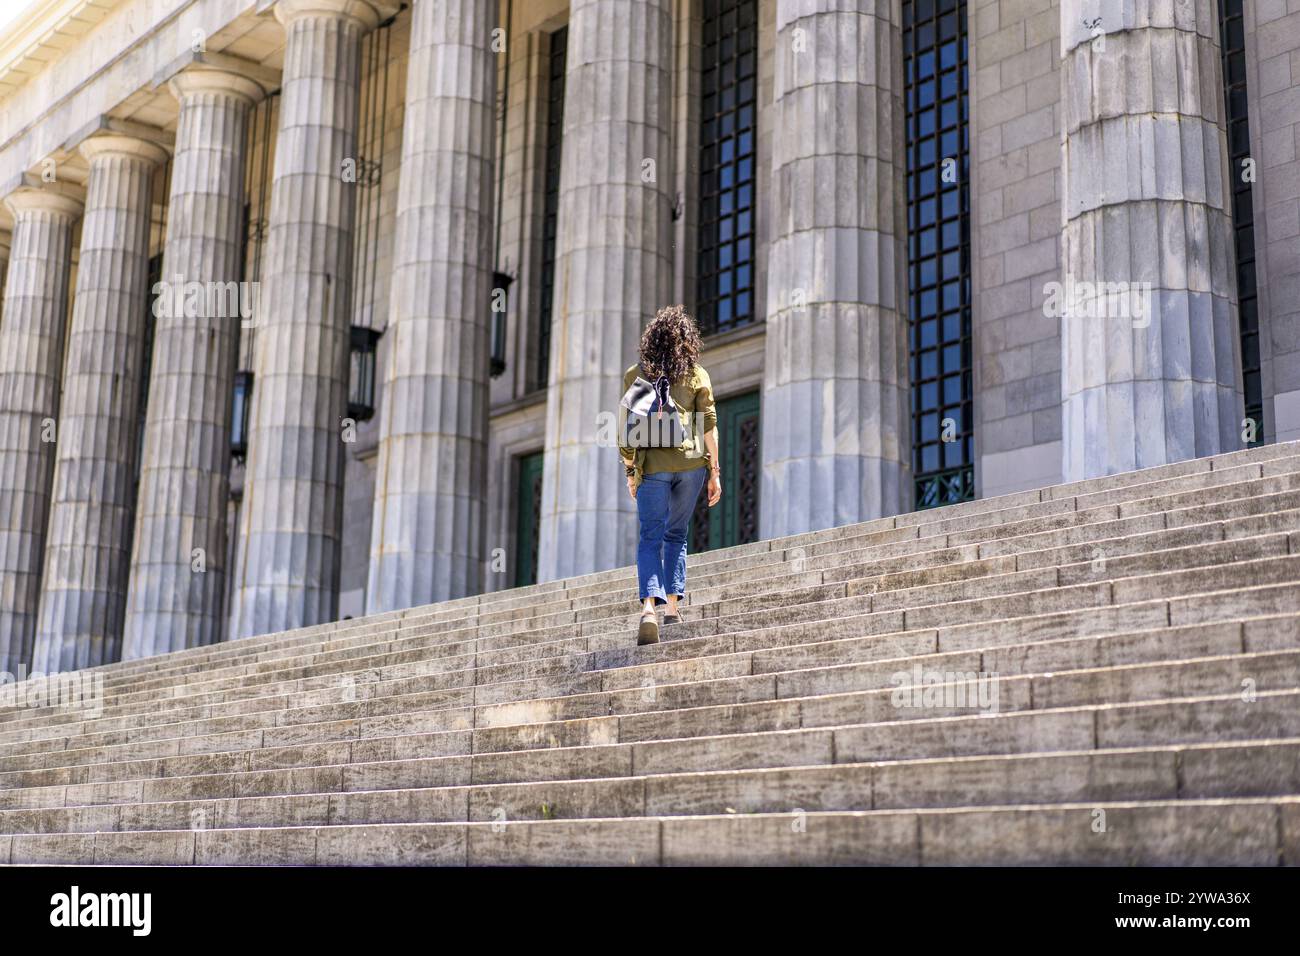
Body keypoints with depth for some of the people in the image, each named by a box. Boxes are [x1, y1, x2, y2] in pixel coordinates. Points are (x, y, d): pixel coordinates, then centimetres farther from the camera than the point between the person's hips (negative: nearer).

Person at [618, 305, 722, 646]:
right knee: (676, 535, 15)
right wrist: (715, 472, 3)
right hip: (690, 462, 1)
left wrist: (630, 472, 12)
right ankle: (673, 607, 12)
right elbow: (709, 425, -1)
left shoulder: (634, 376, 5)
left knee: (650, 538, -1)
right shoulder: (697, 374, 4)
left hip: (652, 466, -1)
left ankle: (649, 608, -22)